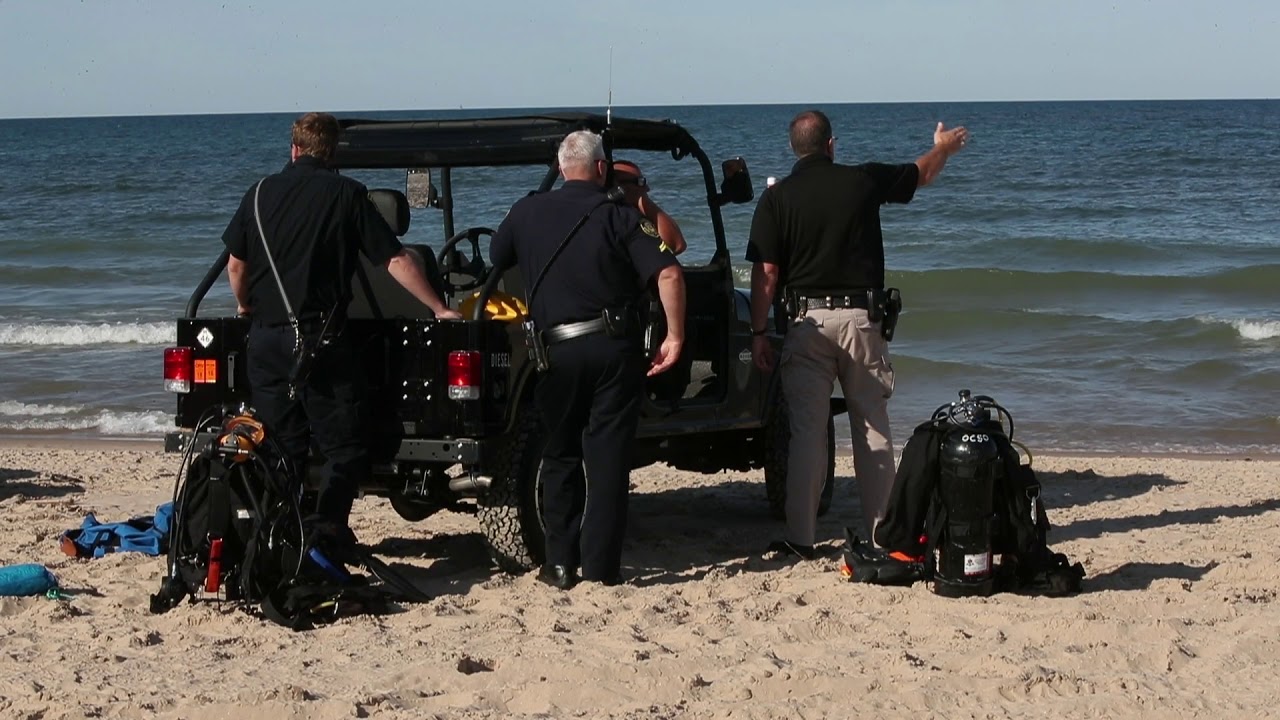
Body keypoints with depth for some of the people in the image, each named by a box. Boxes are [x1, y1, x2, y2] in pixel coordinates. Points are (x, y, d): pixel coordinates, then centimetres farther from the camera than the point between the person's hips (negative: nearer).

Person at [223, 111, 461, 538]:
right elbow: (396, 261, -5)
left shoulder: (261, 193, 7)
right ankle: (328, 531, -6)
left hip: (265, 338, 4)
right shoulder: (346, 194, -2)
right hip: (320, 337, -4)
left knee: (280, 447, 12)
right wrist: (439, 309, 3)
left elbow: (236, 264, 12)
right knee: (343, 447, 4)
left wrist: (245, 306, 31)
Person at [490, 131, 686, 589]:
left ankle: (560, 564, 12)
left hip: (557, 351, 2)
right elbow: (669, 273, -13)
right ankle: (601, 565, 2)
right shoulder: (618, 216, -2)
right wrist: (675, 336, -6)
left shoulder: (526, 213, 5)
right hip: (616, 349, -1)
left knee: (560, 456, 14)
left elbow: (494, 262, 20)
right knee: (607, 457, 4)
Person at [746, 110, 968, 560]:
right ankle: (881, 532, 14)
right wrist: (944, 147, 43)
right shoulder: (864, 181, 3)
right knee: (873, 428, 9)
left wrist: (758, 332, -1)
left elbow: (766, 274, -7)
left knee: (807, 430, -1)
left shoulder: (776, 198, -2)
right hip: (860, 317, 1)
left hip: (807, 320, -1)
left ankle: (800, 539, -4)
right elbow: (923, 173, 22)